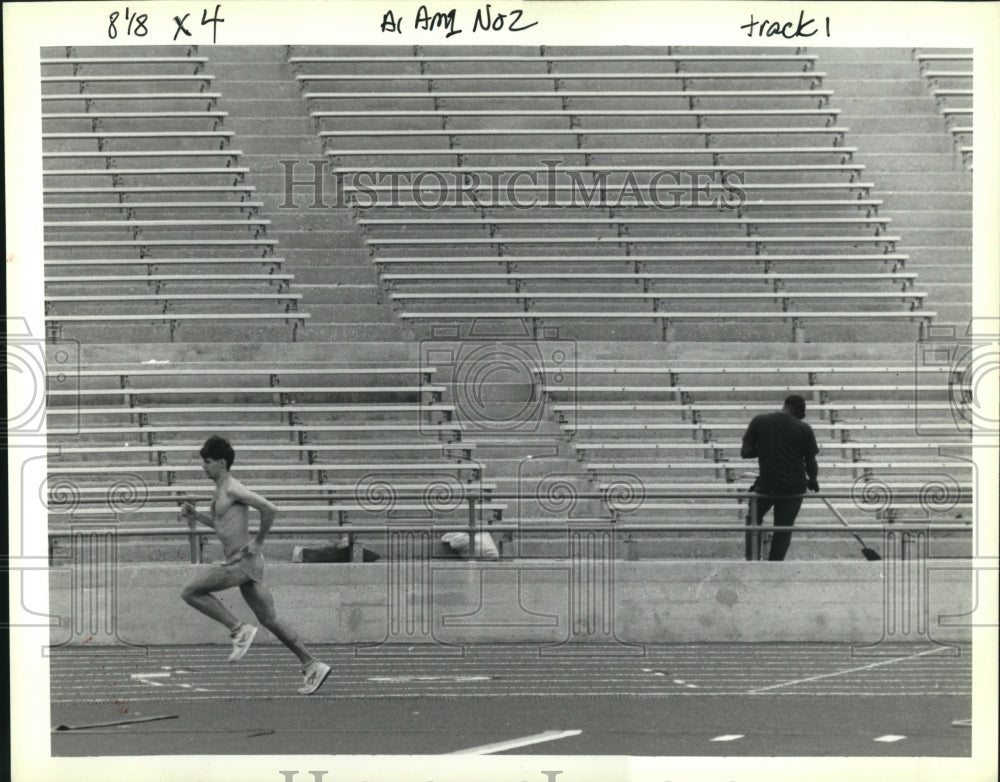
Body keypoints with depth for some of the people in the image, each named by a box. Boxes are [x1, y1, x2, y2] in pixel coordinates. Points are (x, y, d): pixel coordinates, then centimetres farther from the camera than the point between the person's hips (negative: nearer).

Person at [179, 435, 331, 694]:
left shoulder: (232, 489, -13)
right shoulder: (220, 490, 16)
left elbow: (269, 509, -21)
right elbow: (220, 524, 31)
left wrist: (258, 541, -15)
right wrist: (195, 515, 17)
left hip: (244, 561, -10)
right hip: (239, 562, 10)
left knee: (190, 591, -11)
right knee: (269, 619, 11)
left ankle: (239, 629, -7)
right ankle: (312, 665, 12)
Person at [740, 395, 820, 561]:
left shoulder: (759, 421, -4)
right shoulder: (804, 429, -5)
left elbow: (745, 452, -5)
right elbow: (811, 463, -1)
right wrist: (813, 481, 18)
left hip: (767, 484, 0)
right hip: (795, 487, 0)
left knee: (754, 518, 24)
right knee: (784, 528, 13)